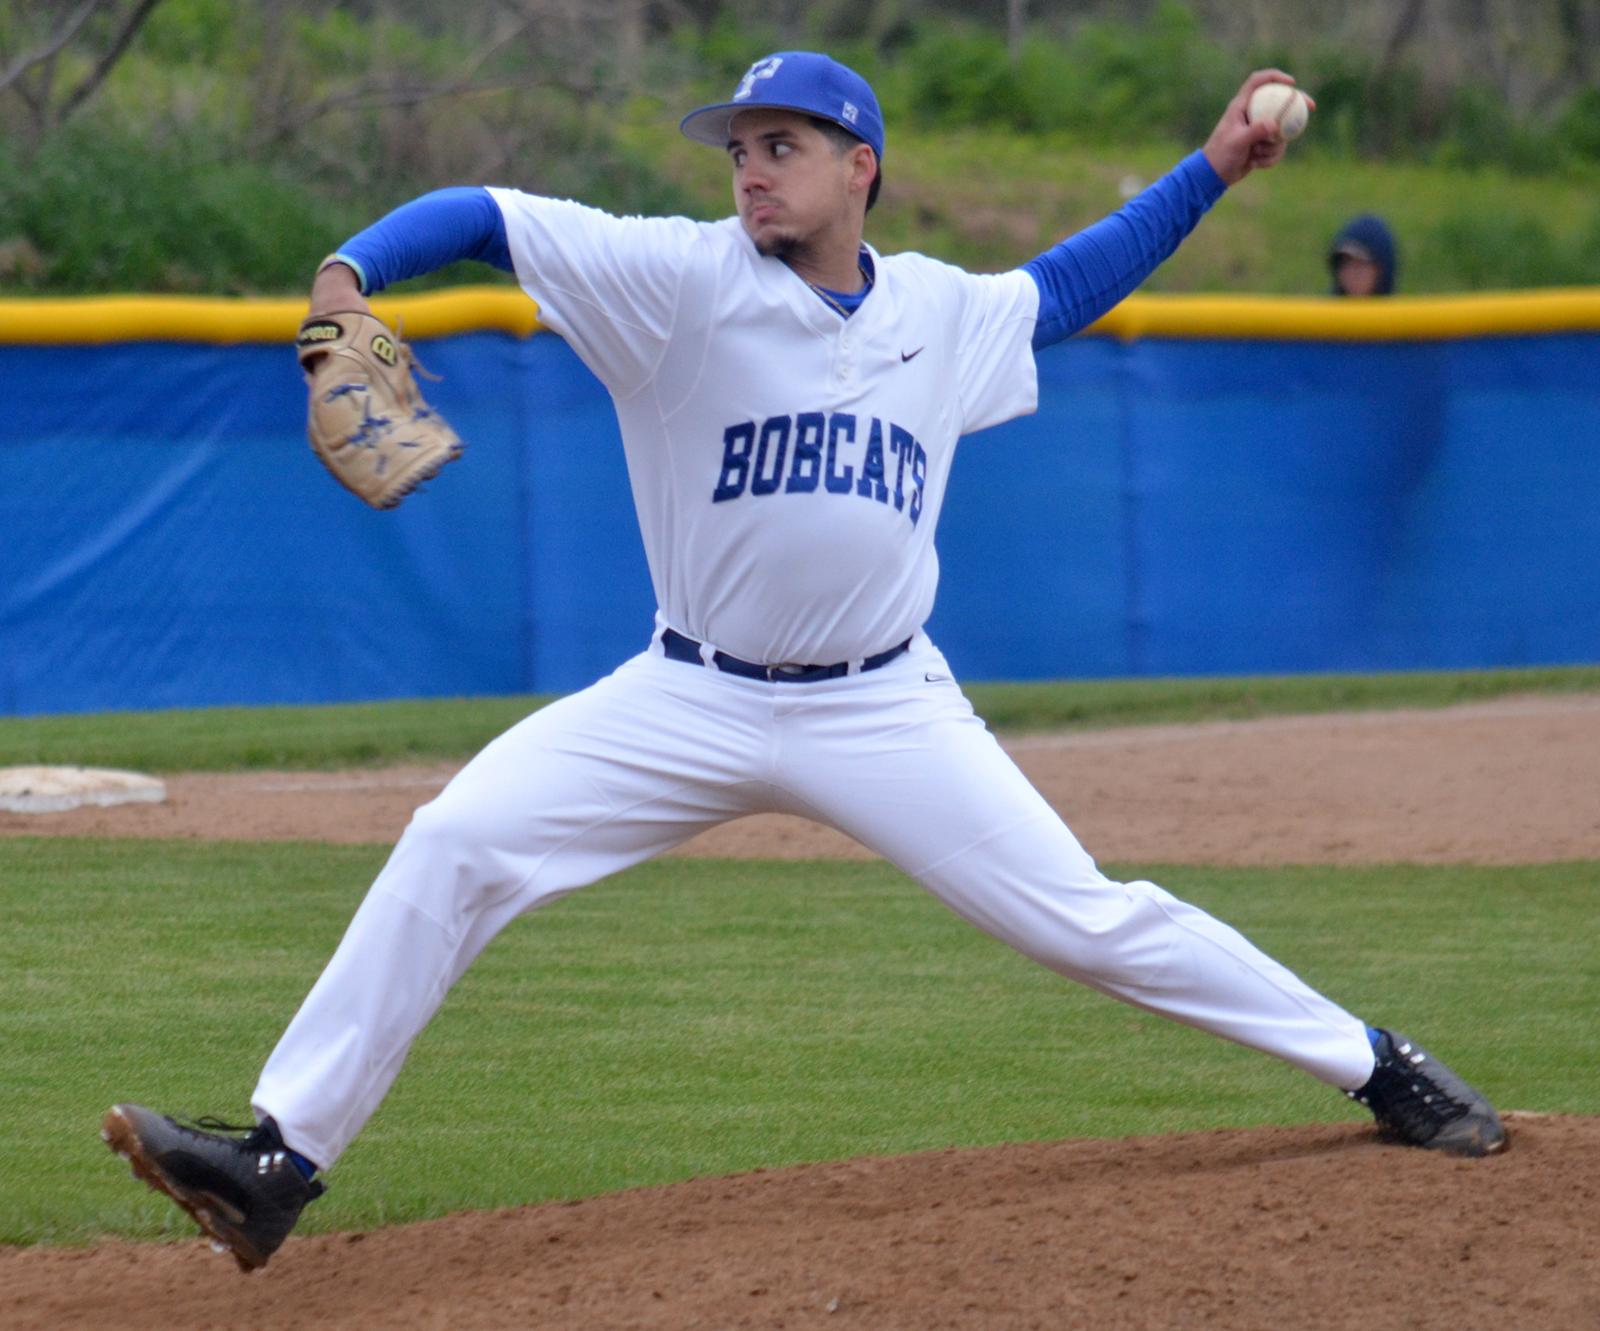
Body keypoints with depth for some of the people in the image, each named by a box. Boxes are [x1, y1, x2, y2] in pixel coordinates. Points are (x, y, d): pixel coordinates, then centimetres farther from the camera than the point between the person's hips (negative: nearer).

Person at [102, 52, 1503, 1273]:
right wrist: (350, 272, -33)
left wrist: (1211, 170, 20)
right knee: (453, 848, -16)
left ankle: (1378, 1070, 14)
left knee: (1087, 918, -3)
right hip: (691, 705, -1)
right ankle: (280, 1163, -13)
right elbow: (482, 218, -15)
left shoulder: (945, 314, 3)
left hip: (883, 711, 1)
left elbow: (1061, 287, 24)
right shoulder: (683, 277, -8)